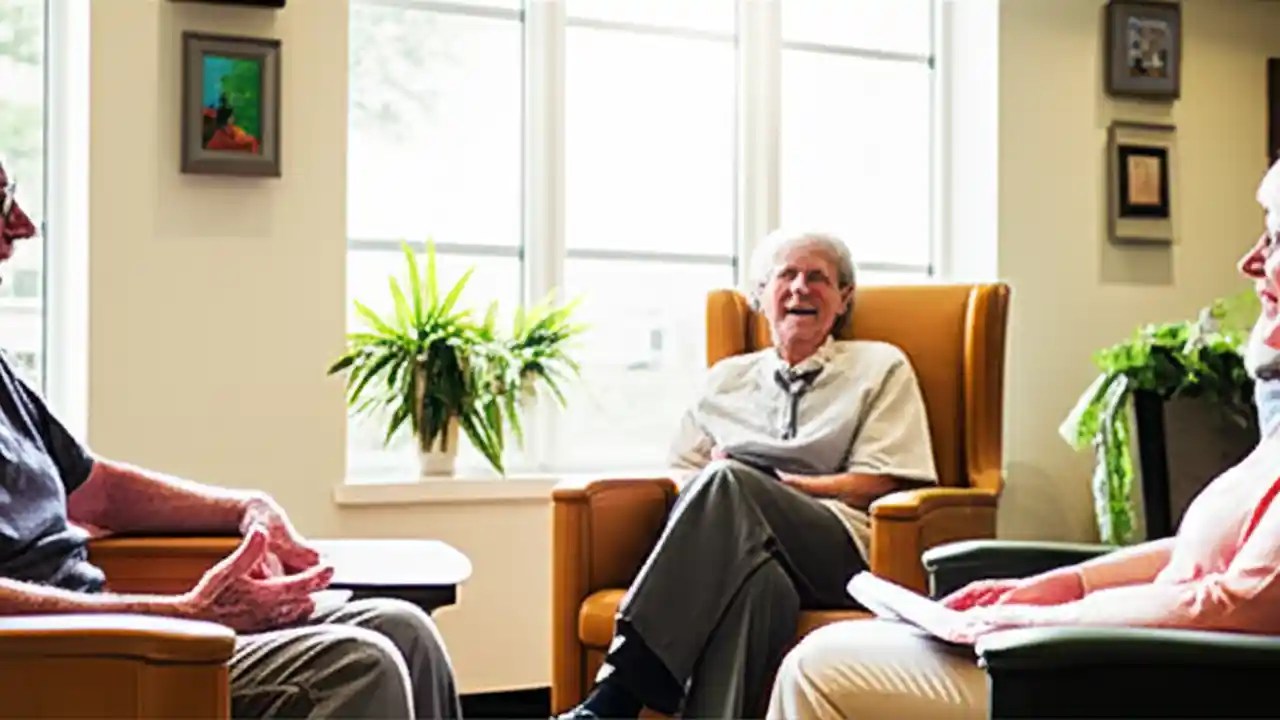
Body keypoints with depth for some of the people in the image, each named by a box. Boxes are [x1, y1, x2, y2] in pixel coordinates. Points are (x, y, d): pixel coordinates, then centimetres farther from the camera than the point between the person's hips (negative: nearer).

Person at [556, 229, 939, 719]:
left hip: (837, 546, -2)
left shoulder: (881, 367, 18)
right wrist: (713, 489, -6)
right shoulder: (727, 377, 27)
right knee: (759, 581, -39)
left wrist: (769, 484, -4)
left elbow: (878, 483, 6)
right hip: (731, 545, 2)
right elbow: (681, 473, 20)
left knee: (728, 482, -34)